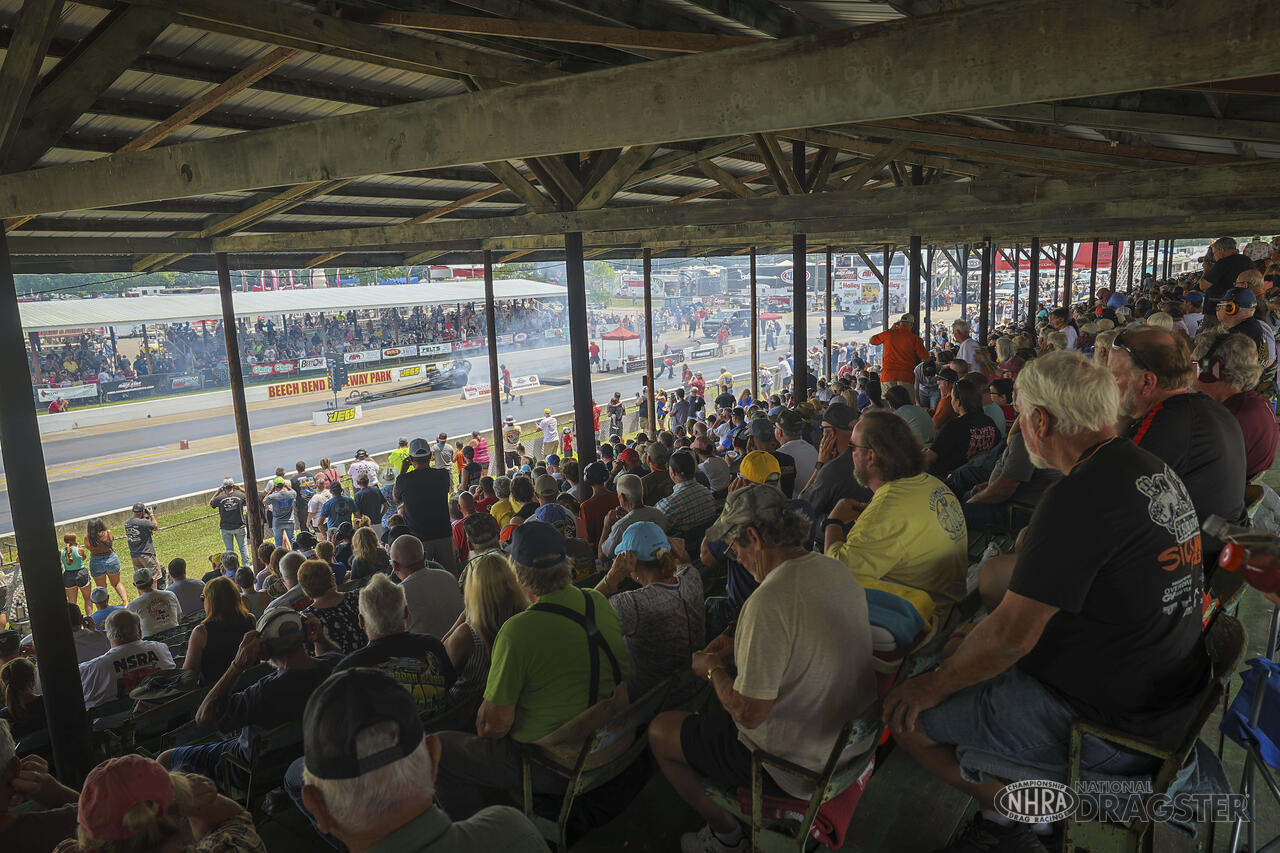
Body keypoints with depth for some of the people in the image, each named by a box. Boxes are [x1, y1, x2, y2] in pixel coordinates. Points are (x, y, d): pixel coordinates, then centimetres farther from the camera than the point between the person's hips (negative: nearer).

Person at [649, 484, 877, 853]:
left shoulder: (769, 601, -31)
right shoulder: (837, 570, -4)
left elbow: (750, 713, -26)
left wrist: (713, 669, -8)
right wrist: (739, 646, 10)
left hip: (799, 764, -8)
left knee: (660, 732, 9)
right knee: (721, 709, 30)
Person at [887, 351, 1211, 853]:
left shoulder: (1080, 496, -27)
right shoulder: (1154, 470, 3)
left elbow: (1013, 634, -24)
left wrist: (934, 686, -10)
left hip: (1106, 728, -9)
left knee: (907, 717, -5)